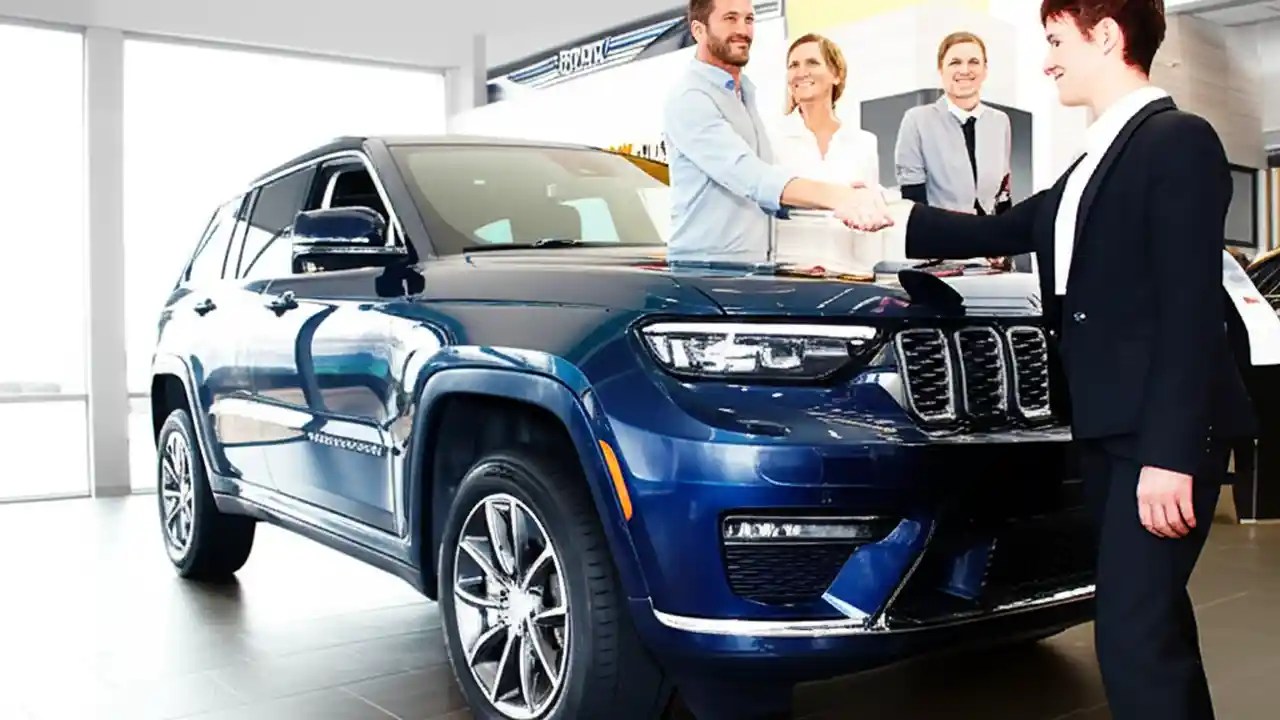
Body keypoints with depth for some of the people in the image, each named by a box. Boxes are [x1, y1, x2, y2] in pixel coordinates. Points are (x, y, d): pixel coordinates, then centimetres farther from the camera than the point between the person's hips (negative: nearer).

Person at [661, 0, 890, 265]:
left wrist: (841, 198, -2)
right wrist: (835, 197, -36)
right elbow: (748, 175, -26)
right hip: (704, 267, -8)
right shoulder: (690, 99, -12)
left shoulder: (744, 94, 18)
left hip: (755, 265, 8)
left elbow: (761, 185, 14)